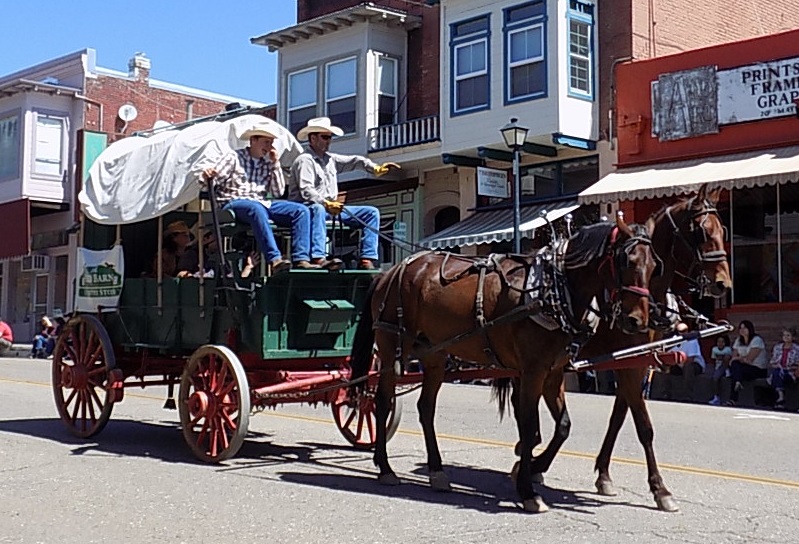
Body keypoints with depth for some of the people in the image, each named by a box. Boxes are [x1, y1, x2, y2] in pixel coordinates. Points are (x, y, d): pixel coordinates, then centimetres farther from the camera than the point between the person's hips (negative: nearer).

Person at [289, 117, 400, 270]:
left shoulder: (330, 159, 19)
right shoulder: (305, 160, -6)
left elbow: (354, 161, 14)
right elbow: (306, 191, -18)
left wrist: (375, 168, -3)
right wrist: (326, 204, -31)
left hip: (332, 209, 9)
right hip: (310, 208, -9)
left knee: (372, 212, 2)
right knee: (318, 209, -44)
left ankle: (366, 259, -11)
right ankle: (318, 258, -53)